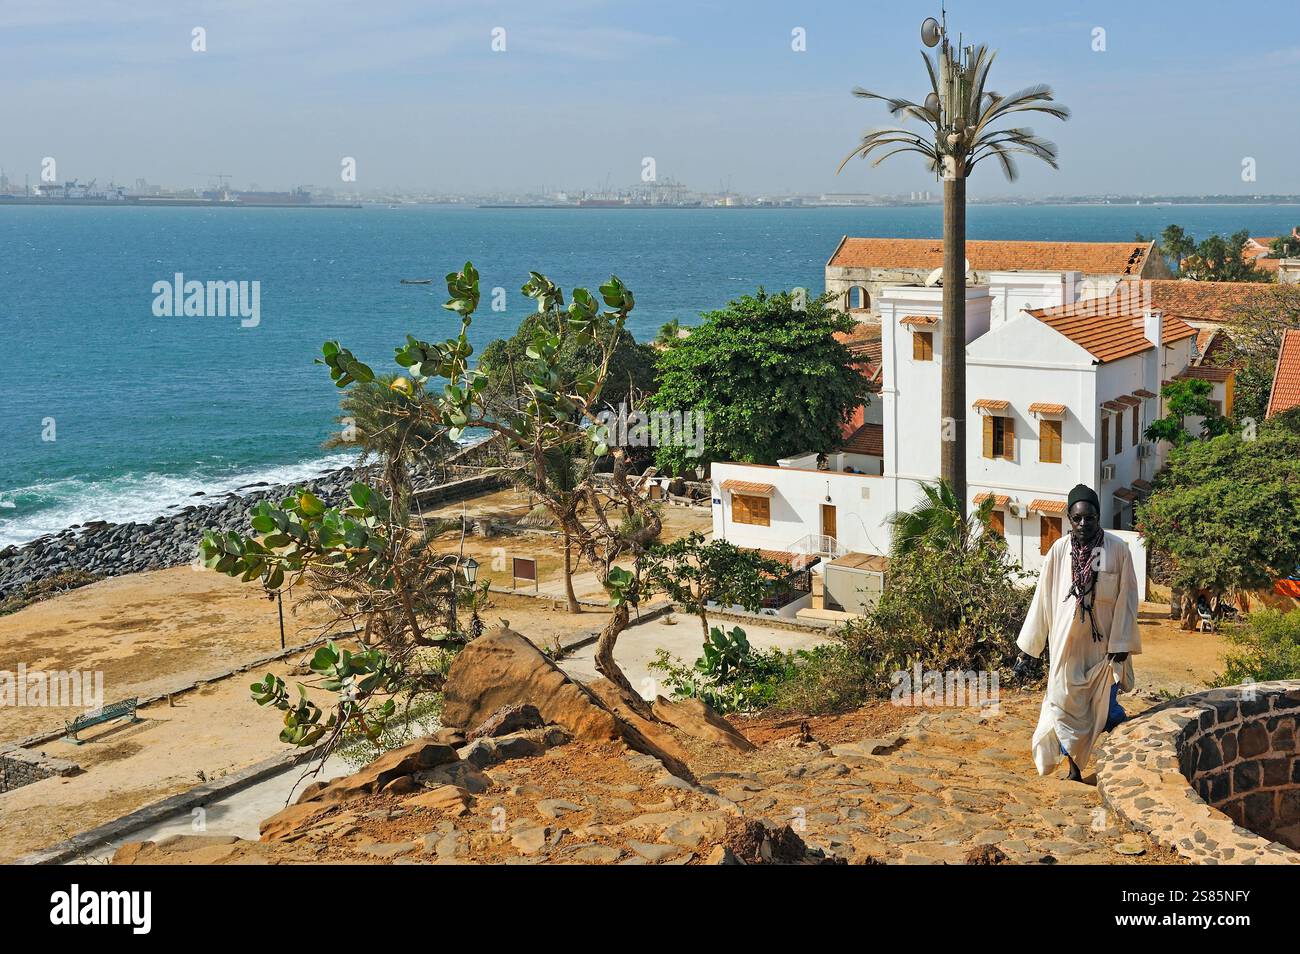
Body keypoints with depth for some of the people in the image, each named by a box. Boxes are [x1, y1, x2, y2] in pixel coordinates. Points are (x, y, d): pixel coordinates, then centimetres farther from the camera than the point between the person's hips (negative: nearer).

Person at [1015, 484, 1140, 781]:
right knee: (1067, 704, 4)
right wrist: (1027, 647, 2)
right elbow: (1042, 598, 1)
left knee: (1105, 708, 1)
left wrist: (1121, 645, -7)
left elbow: (1126, 599, -3)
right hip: (1066, 643, 1)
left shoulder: (1117, 549, -7)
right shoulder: (1059, 550, -3)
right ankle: (1073, 766, 16)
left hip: (1103, 644, -1)